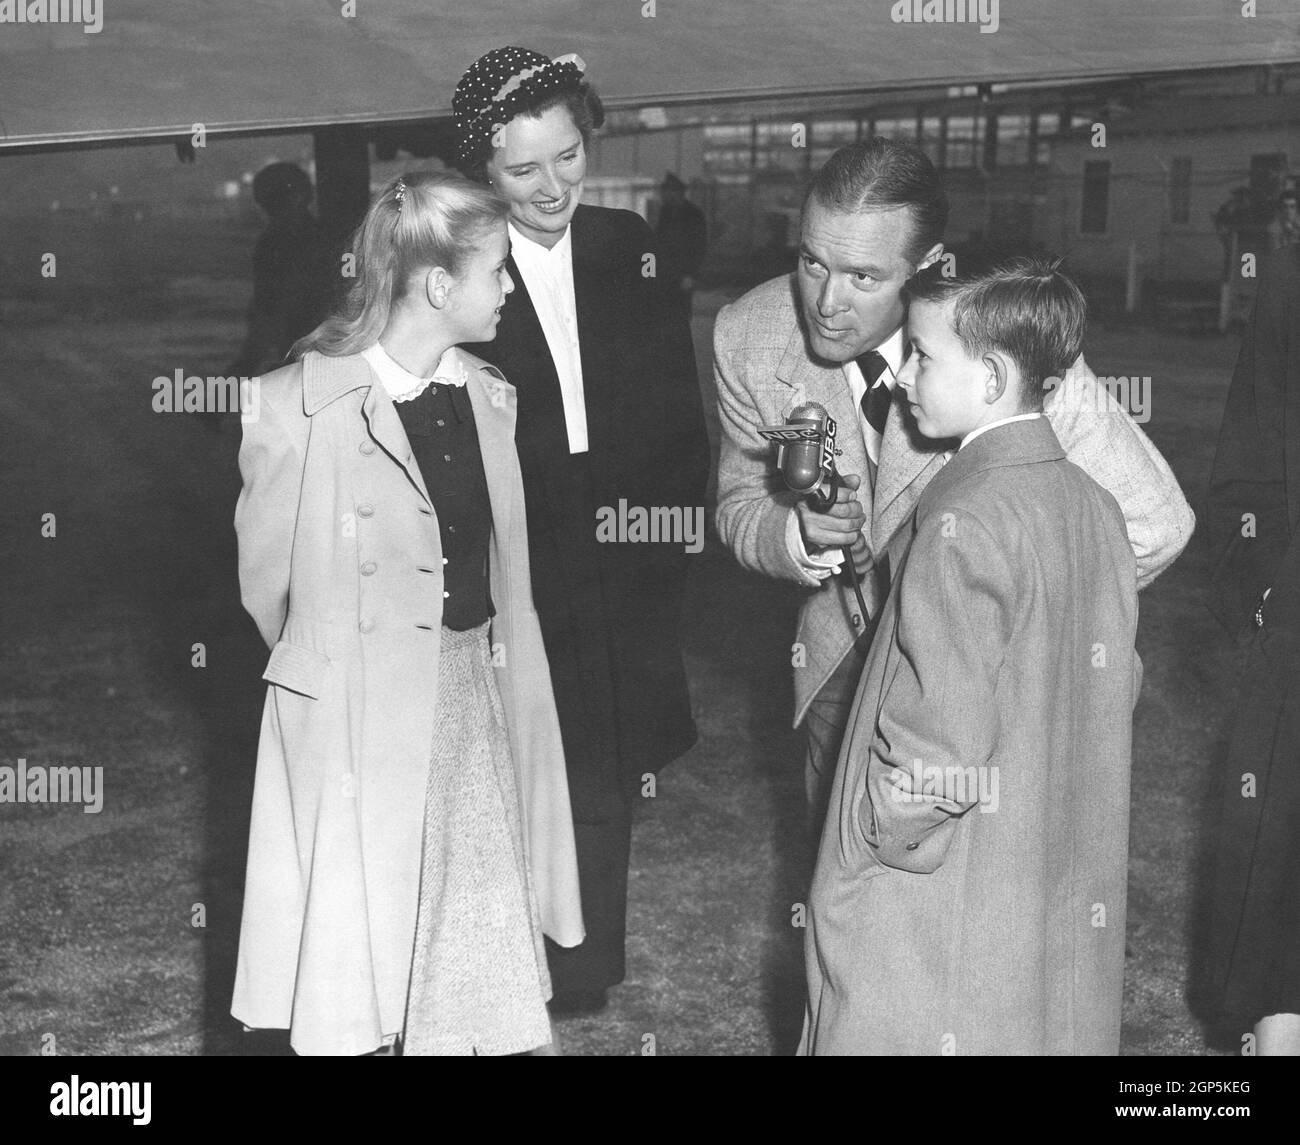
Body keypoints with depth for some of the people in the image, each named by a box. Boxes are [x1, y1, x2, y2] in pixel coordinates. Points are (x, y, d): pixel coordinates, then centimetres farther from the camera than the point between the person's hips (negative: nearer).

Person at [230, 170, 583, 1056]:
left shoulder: (490, 398, 7)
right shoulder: (303, 407, -14)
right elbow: (267, 583, -2)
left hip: (477, 707, 6)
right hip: (359, 729, -5)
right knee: (353, 1009, 5)